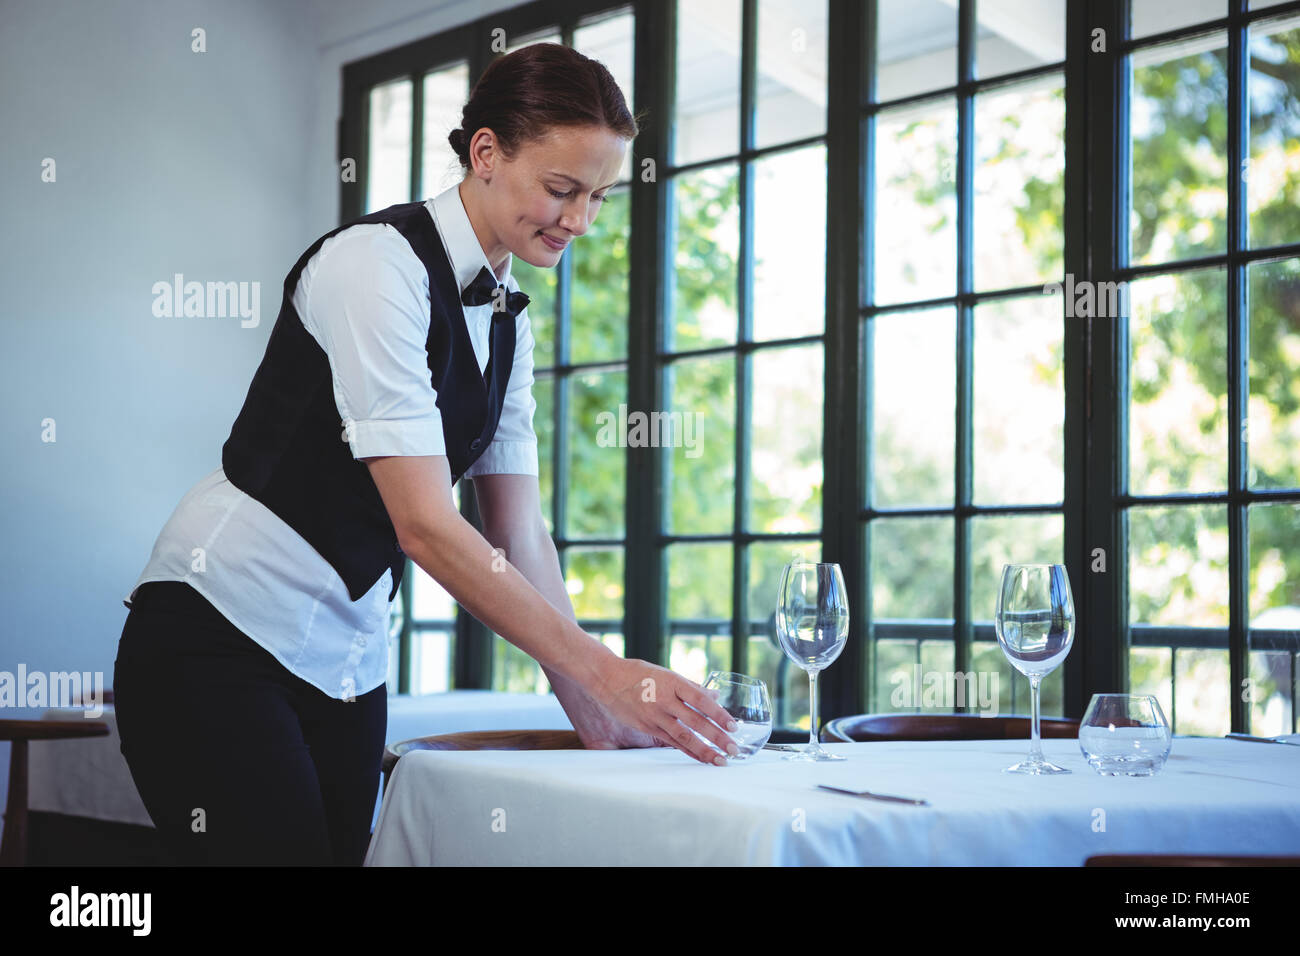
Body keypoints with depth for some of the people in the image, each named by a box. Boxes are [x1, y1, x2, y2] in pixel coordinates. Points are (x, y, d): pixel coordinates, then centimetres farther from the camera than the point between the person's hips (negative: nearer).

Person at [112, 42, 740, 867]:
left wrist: (592, 709, -2)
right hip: (220, 641, -8)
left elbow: (521, 532, 6)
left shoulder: (509, 319, 8)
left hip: (349, 658, 8)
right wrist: (602, 671, -26)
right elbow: (425, 523, -25)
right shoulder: (376, 263, -18)